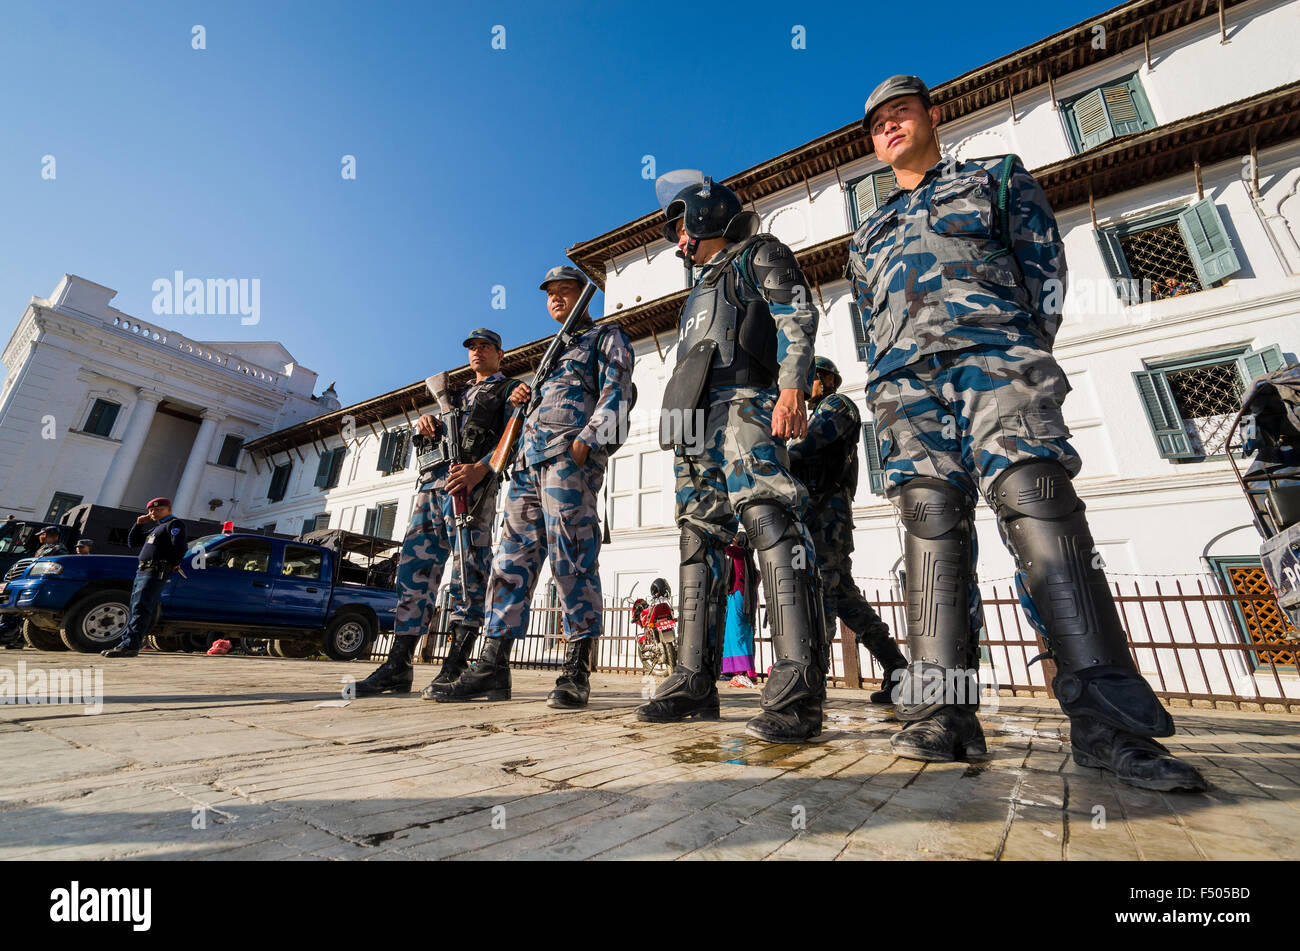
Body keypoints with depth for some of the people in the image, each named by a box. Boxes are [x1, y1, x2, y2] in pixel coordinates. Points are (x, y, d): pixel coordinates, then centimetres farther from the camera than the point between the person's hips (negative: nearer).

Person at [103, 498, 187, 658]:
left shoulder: (174, 524, -3)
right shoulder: (156, 528, 27)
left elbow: (180, 546, -17)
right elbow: (132, 542, 26)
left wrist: (174, 564, -8)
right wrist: (138, 524, 15)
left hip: (156, 572, -10)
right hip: (142, 571, 10)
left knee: (140, 608, -14)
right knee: (134, 609, 11)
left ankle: (130, 645, -18)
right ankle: (126, 642, 16)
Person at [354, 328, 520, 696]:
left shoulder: (509, 389, 13)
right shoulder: (457, 394, 35)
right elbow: (431, 429, 30)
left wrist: (479, 469, -22)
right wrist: (424, 423, 5)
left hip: (471, 481, -7)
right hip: (431, 481, 7)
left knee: (468, 569, -12)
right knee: (414, 567, 0)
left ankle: (455, 668, -11)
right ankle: (398, 666, 3)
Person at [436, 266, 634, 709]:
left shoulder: (607, 336, 14)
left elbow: (616, 390, -3)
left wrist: (587, 439, -17)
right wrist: (522, 398, 12)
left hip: (569, 451, -7)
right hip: (528, 456, 8)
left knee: (570, 557, -14)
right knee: (512, 558, 1)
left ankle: (576, 672, -8)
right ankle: (493, 667, 5)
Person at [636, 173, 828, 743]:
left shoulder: (760, 254, 16)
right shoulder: (703, 286, 37)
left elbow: (797, 317, -2)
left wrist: (793, 386, -20)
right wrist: (682, 430, 22)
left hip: (744, 404, -7)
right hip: (696, 420, 8)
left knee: (768, 520, -22)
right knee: (700, 539, -1)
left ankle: (798, 693, -22)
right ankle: (694, 684, 2)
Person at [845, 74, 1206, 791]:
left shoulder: (994, 176, 27)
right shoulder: (866, 235, 34)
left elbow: (1046, 264, 15)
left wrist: (1027, 353, 0)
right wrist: (885, 386, 7)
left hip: (991, 351, -2)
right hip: (903, 378, 2)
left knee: (1034, 496, -22)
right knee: (931, 519, -13)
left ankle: (1105, 716, -20)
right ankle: (943, 711, -15)